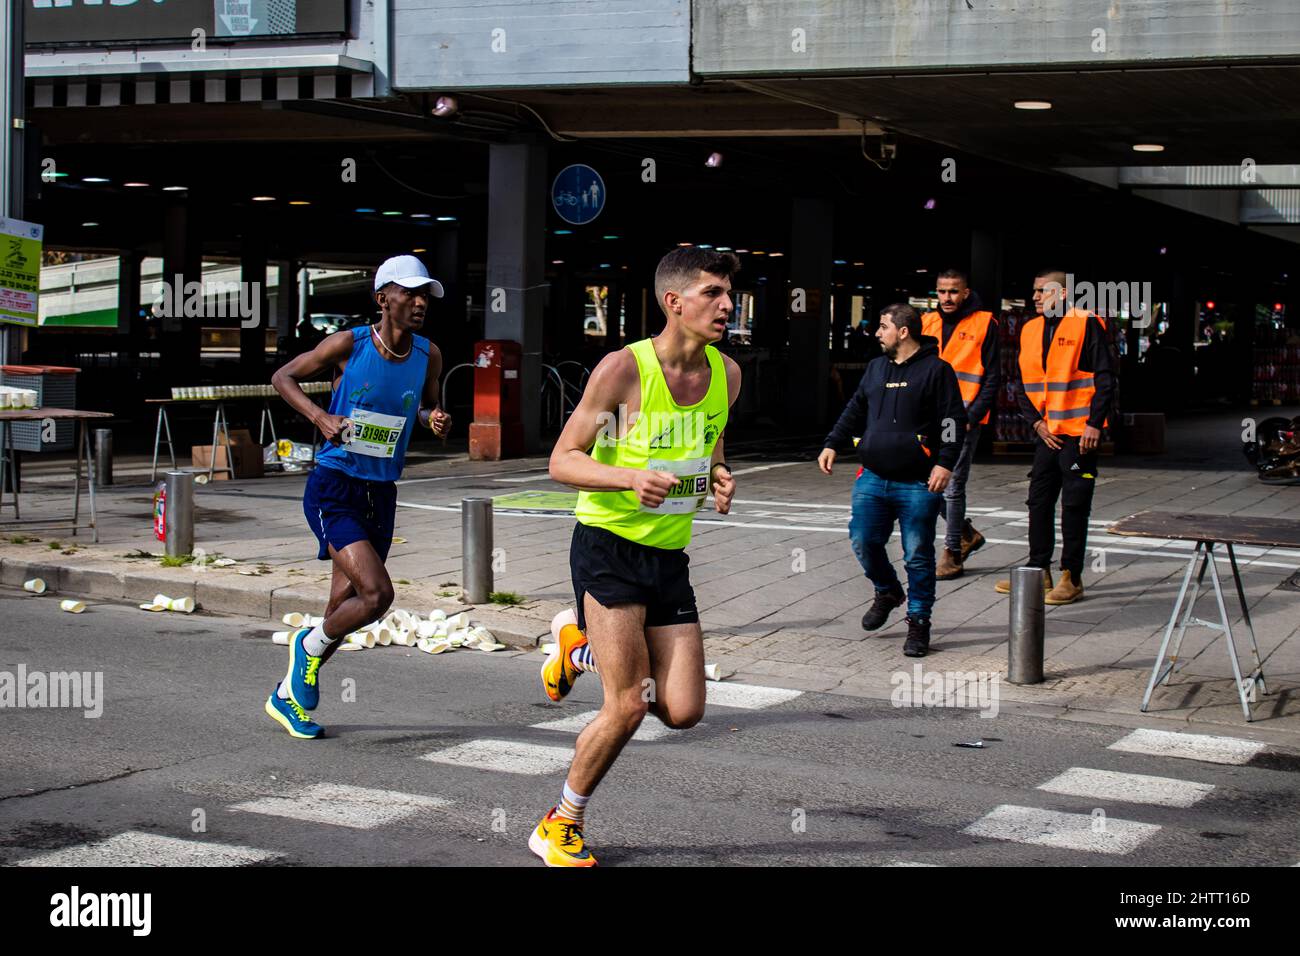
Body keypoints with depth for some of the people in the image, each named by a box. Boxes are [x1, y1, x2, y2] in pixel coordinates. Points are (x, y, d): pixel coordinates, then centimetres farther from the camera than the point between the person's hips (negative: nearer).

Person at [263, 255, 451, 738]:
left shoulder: (428, 355, 1)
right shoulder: (349, 344, -11)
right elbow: (284, 377, 2)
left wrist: (434, 419, -6)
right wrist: (320, 416, -15)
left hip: (381, 494, 6)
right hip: (333, 488, -6)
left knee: (344, 607, 12)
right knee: (377, 594, -20)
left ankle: (288, 695, 32)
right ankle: (310, 645, 10)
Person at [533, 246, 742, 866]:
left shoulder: (727, 374, 3)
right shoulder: (623, 369, -14)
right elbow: (562, 461, -11)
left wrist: (718, 476, -1)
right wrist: (631, 478, -29)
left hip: (670, 556, 6)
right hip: (609, 545, -6)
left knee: (683, 712, 2)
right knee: (628, 706, -10)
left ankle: (582, 646, 30)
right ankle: (560, 827, 13)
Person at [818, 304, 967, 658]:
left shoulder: (936, 370, -4)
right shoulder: (876, 368, 16)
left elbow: (954, 421, -7)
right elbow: (855, 411, 25)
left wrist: (945, 463, -17)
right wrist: (831, 444, 16)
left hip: (918, 484, -6)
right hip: (873, 479, 6)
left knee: (918, 555, -1)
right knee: (863, 542, 0)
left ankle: (918, 621, 10)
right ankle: (887, 592, 28)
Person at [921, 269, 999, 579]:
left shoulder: (984, 324, -2)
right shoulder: (928, 323, 11)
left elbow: (991, 378, -4)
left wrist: (972, 416, -13)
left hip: (963, 420, -5)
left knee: (952, 486, -5)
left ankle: (952, 554, 5)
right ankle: (967, 534, 26)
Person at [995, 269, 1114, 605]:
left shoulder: (1086, 325, -8)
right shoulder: (1030, 330, 10)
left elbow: (1105, 380, -9)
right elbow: (1020, 384, 13)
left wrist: (1094, 424, -14)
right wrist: (1036, 421, 1)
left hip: (1080, 433, -6)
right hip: (1047, 434, 6)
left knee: (1074, 505, -1)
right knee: (1039, 502, 9)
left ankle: (1071, 578, 5)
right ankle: (1039, 571, 19)